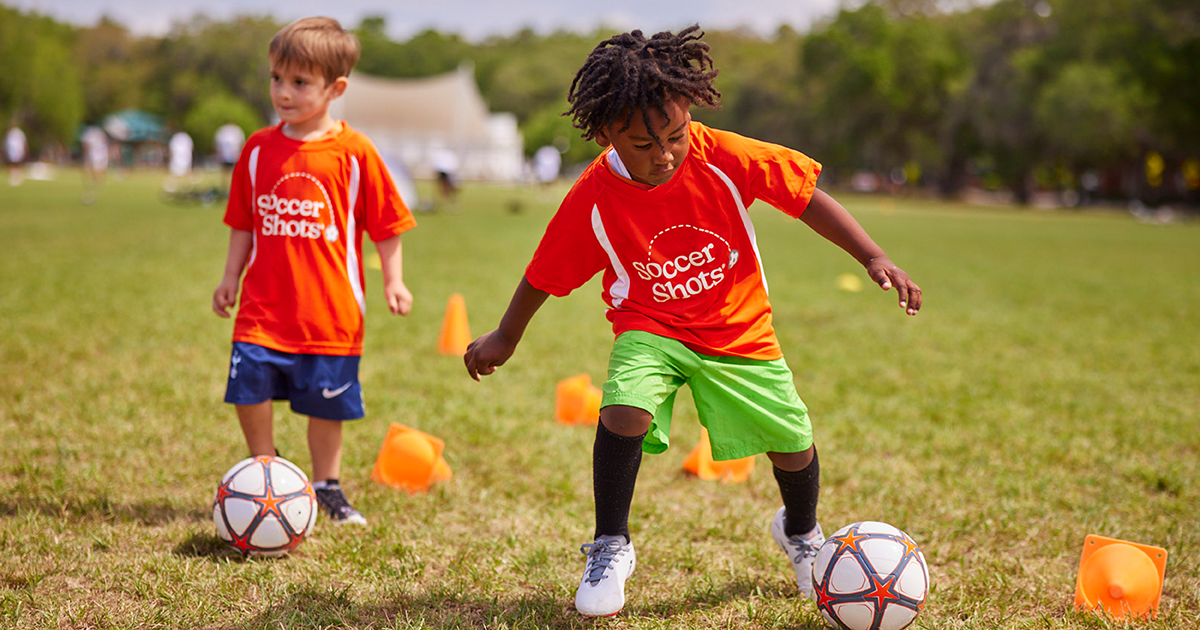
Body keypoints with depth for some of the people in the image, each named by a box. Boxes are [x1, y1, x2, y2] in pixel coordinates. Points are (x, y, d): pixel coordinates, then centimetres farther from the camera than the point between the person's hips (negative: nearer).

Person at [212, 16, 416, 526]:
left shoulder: (354, 153, -6)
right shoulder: (259, 149, 4)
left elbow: (385, 225, 1)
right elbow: (243, 224, 13)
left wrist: (392, 281, -3)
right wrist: (231, 276, 8)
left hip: (330, 311, -2)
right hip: (264, 307, 2)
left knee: (327, 403, 8)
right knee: (249, 390, -6)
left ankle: (327, 485, 28)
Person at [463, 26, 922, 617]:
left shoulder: (726, 159, -20)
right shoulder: (592, 201, -20)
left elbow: (808, 197, -9)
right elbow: (544, 275, -4)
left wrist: (874, 258, -15)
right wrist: (505, 338, 9)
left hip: (739, 331, 2)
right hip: (650, 329, -1)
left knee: (792, 444, 2)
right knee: (623, 409, -30)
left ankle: (800, 531, 39)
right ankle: (610, 548, -8)